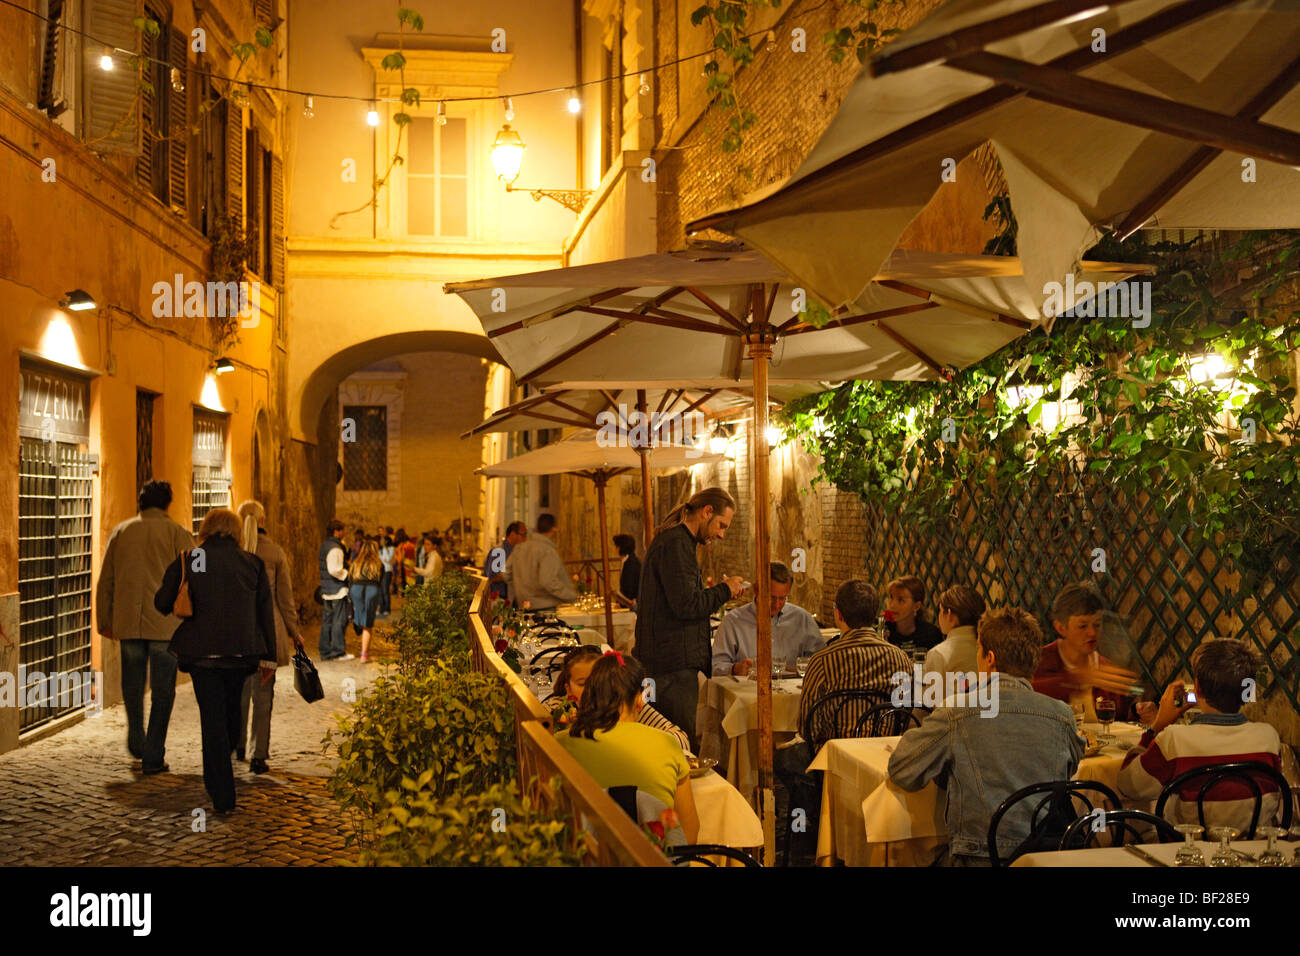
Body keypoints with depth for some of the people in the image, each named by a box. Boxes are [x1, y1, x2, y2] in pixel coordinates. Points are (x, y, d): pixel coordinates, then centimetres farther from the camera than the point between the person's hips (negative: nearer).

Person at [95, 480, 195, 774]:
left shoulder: (120, 532, 7)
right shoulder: (177, 534, -1)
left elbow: (105, 581, 9)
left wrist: (103, 620, 17)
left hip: (127, 624, 3)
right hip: (166, 623, -3)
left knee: (132, 683, 22)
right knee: (162, 691, 4)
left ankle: (136, 741, 29)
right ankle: (153, 757, 5)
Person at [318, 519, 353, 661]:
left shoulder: (324, 546, 13)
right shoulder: (335, 548, -17)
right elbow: (334, 569, -24)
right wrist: (347, 574, -10)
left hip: (326, 589, 10)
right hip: (338, 590, -10)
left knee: (327, 620, 12)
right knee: (339, 621, -4)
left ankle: (325, 651, 17)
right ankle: (338, 652, -1)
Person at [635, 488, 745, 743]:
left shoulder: (679, 541, 19)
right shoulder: (676, 543, -15)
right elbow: (686, 605, -21)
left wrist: (719, 593, 14)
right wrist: (724, 590, -8)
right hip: (674, 664, -11)